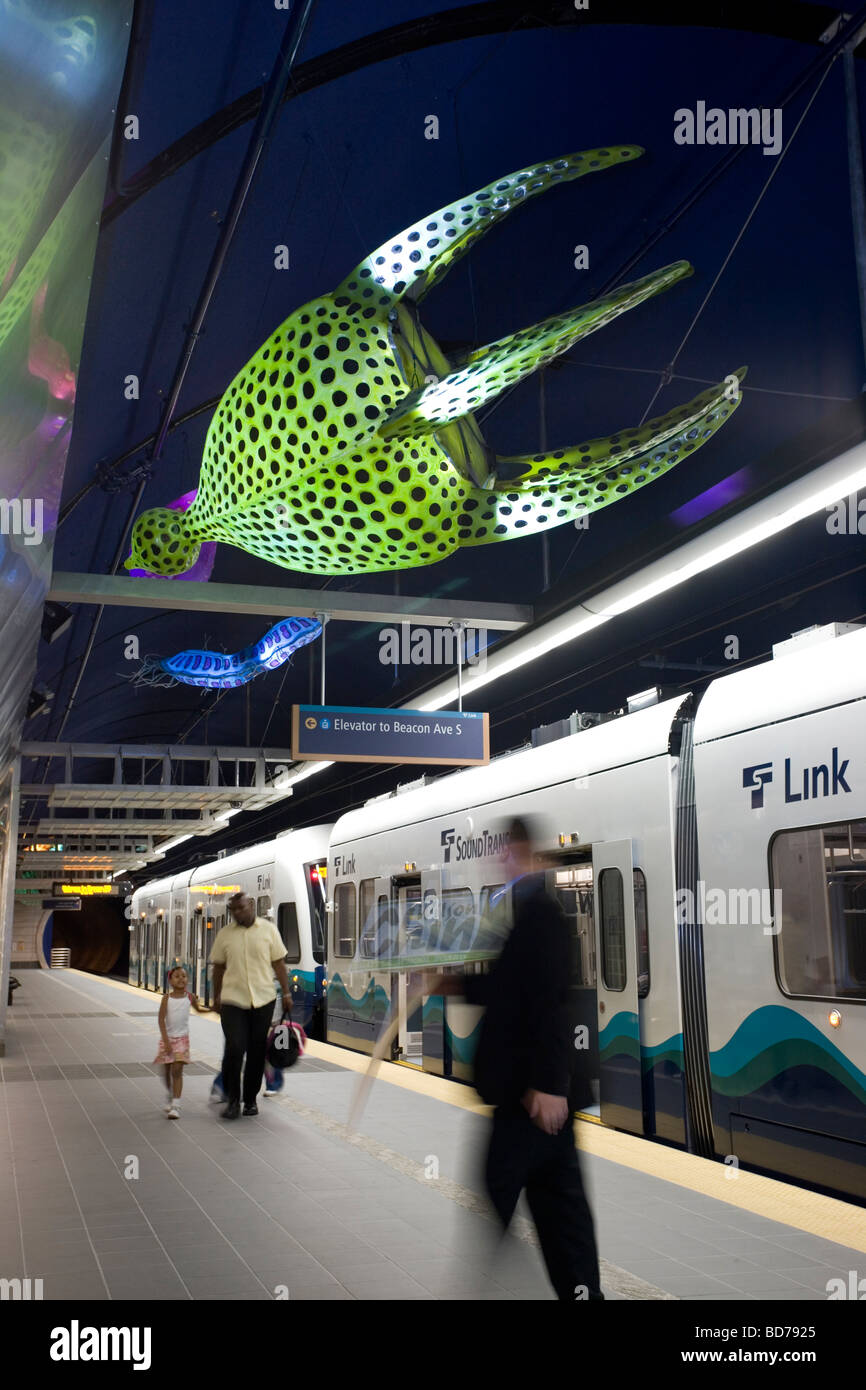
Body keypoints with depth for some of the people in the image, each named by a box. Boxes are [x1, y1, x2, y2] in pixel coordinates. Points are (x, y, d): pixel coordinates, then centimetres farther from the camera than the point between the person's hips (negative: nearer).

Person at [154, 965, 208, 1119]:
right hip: (168, 1037, 1)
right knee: (167, 1071, 12)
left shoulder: (189, 997, -2)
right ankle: (169, 1098, 37)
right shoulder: (167, 998, -7)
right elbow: (161, 1019, -11)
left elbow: (198, 1009, 19)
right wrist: (166, 1040, -18)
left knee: (177, 1070, -11)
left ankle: (176, 1105, -13)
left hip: (182, 1038, -1)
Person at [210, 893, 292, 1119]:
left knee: (256, 1053, 6)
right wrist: (216, 998, 12)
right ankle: (233, 1100, 4)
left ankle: (250, 1100, 21)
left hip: (262, 1001, 1)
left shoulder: (268, 930, 3)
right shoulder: (225, 934, 5)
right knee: (234, 1049, -11)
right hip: (233, 1001, 0)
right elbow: (219, 968, 12)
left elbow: (278, 964, 6)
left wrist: (286, 993, 3)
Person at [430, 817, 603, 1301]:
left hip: (534, 1086, -10)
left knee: (493, 1195, 1)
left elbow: (553, 998, -23)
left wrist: (547, 1083, -24)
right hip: (534, 1083, 10)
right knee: (558, 1199, 13)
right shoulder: (523, 905, 12)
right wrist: (463, 985, 8)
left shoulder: (537, 906, -17)